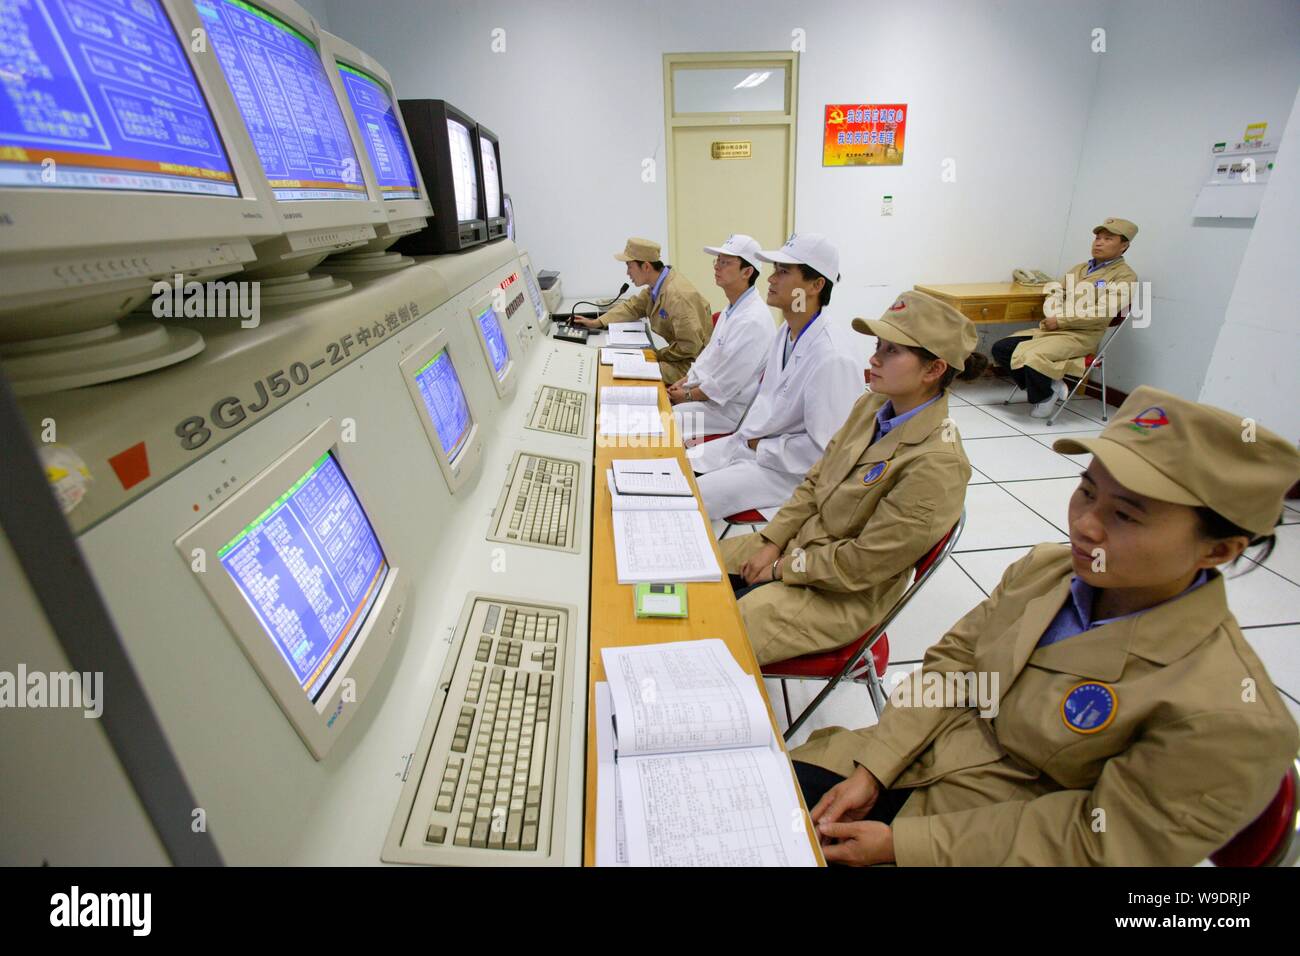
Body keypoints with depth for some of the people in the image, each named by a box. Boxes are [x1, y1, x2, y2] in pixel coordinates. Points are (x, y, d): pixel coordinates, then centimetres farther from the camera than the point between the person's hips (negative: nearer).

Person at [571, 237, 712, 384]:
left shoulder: (678, 296, -26)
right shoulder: (656, 285, 2)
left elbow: (690, 346, -27)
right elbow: (633, 307, 17)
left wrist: (657, 354, -16)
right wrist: (596, 323, 9)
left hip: (689, 363, -9)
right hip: (673, 355, 9)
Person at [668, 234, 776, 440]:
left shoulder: (753, 320, -24)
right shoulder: (733, 308, 9)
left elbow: (725, 385, -23)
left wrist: (688, 395, -10)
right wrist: (682, 383, 6)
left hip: (729, 409, -9)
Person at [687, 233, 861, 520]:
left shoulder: (831, 362, -26)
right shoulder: (785, 332, 4)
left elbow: (822, 450, -24)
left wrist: (760, 447, -15)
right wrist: (744, 435, 6)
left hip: (784, 471, -9)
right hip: (747, 442, 9)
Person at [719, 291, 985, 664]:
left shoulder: (936, 465, -27)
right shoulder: (871, 405, -3)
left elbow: (860, 564, -24)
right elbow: (816, 481, 5)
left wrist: (782, 568, -13)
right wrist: (771, 544, -3)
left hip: (845, 595, -7)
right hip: (798, 542, 7)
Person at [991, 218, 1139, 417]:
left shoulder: (1124, 276, -1)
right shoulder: (1079, 269, 21)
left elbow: (1103, 312, -14)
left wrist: (1060, 321, -15)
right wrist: (1052, 316, -6)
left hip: (1080, 337, -8)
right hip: (1051, 329, 8)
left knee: (1033, 357, -34)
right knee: (1000, 349, -7)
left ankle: (1044, 398, -3)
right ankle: (1049, 385, 3)